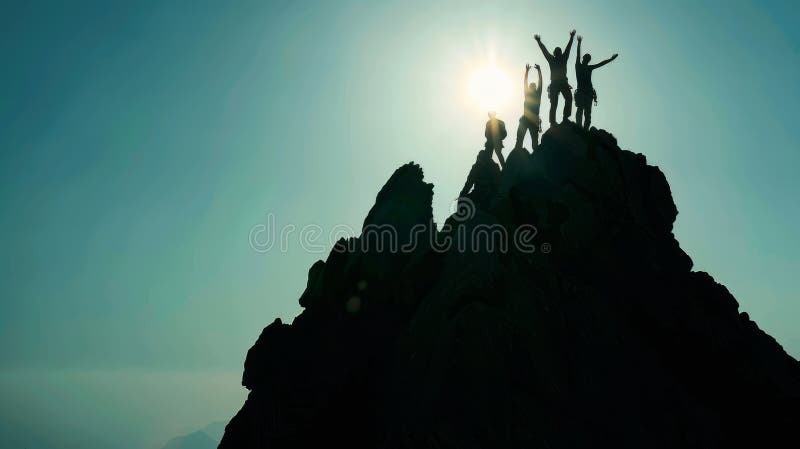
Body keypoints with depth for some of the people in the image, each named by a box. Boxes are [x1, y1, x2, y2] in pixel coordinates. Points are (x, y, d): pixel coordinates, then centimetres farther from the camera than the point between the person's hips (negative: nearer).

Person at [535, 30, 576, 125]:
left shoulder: (564, 59, 15)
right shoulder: (551, 59, 10)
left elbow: (568, 48, 17)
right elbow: (544, 50, 9)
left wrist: (571, 37, 19)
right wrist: (539, 42, 6)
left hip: (563, 82, 2)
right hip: (554, 83, -2)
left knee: (569, 98, -16)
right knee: (554, 103, -6)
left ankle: (566, 117, -15)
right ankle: (552, 121, -7)